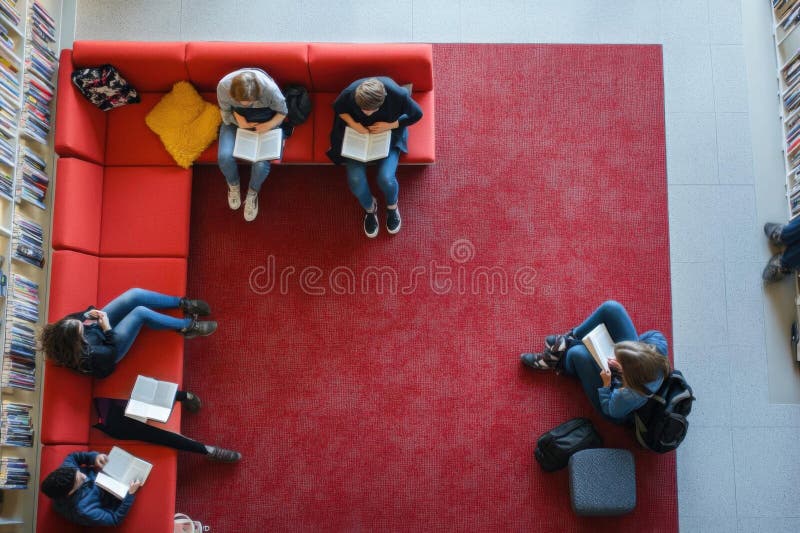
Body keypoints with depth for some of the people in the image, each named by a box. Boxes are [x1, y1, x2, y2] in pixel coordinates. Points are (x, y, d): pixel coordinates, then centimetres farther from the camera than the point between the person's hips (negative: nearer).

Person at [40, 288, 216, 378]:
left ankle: (183, 304, 3)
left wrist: (91, 313, -21)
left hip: (100, 324, 6)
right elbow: (112, 353, -25)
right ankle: (188, 326, -4)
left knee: (135, 295, -15)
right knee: (140, 312, -25)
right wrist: (108, 328, -25)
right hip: (109, 345, -6)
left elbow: (80, 316, -3)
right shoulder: (85, 356, -39)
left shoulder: (65, 327, -23)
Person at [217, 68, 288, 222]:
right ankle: (233, 185, 14)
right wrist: (237, 118, -23)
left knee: (261, 163, -23)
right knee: (224, 157, -22)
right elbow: (225, 110, -6)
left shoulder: (269, 89, -33)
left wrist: (269, 124, -28)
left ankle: (252, 193, 12)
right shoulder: (223, 86, -28)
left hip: (263, 123, -1)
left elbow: (282, 112, -12)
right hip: (235, 121, 2)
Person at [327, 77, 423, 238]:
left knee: (386, 178, -21)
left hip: (389, 134, -1)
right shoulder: (350, 93, -30)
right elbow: (337, 107, -4)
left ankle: (392, 206, 16)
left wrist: (390, 125, -23)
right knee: (355, 179, -17)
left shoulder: (398, 94, -33)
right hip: (357, 133, 1)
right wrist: (352, 123, -21)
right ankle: (369, 208, 18)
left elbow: (417, 114, -12)